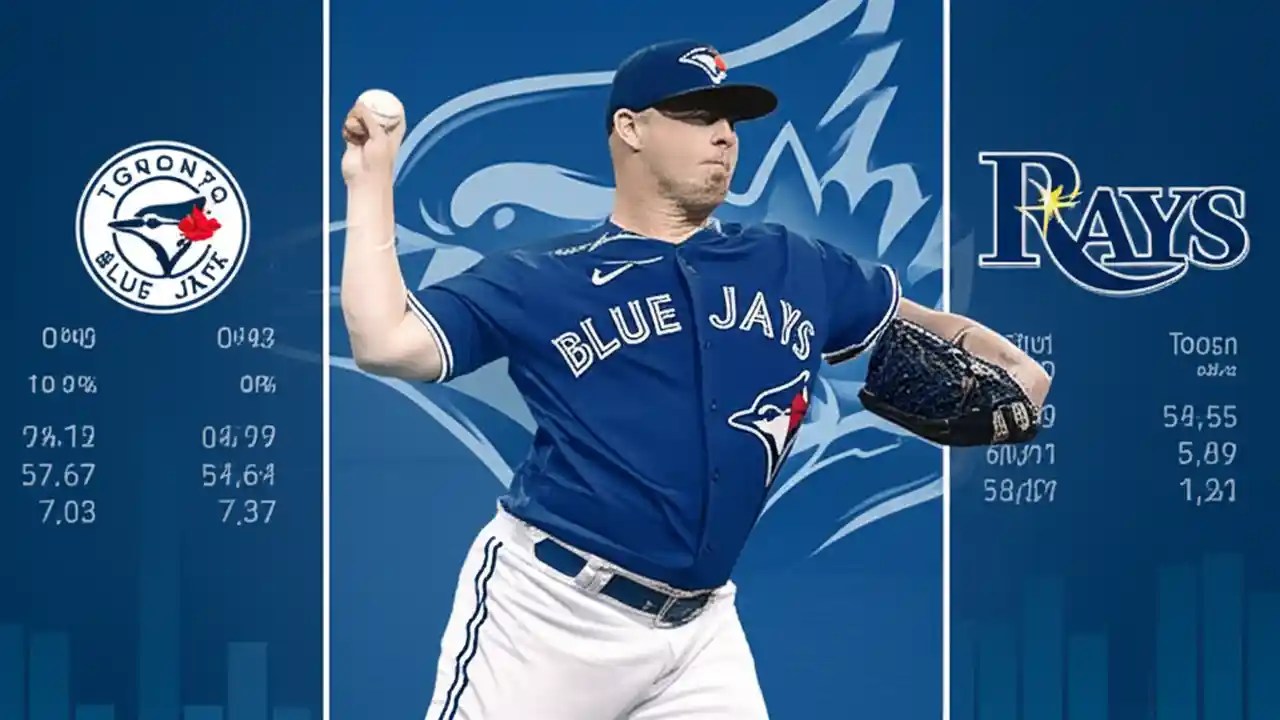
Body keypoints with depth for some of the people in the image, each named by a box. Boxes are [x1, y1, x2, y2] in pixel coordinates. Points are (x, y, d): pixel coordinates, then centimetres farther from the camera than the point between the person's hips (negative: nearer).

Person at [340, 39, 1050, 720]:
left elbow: (908, 318, 23)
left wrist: (1002, 363, 4)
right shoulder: (539, 279, -2)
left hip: (699, 628, 4)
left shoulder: (797, 268, 10)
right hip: (547, 608, -4)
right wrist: (371, 181, -11)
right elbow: (388, 345, -11)